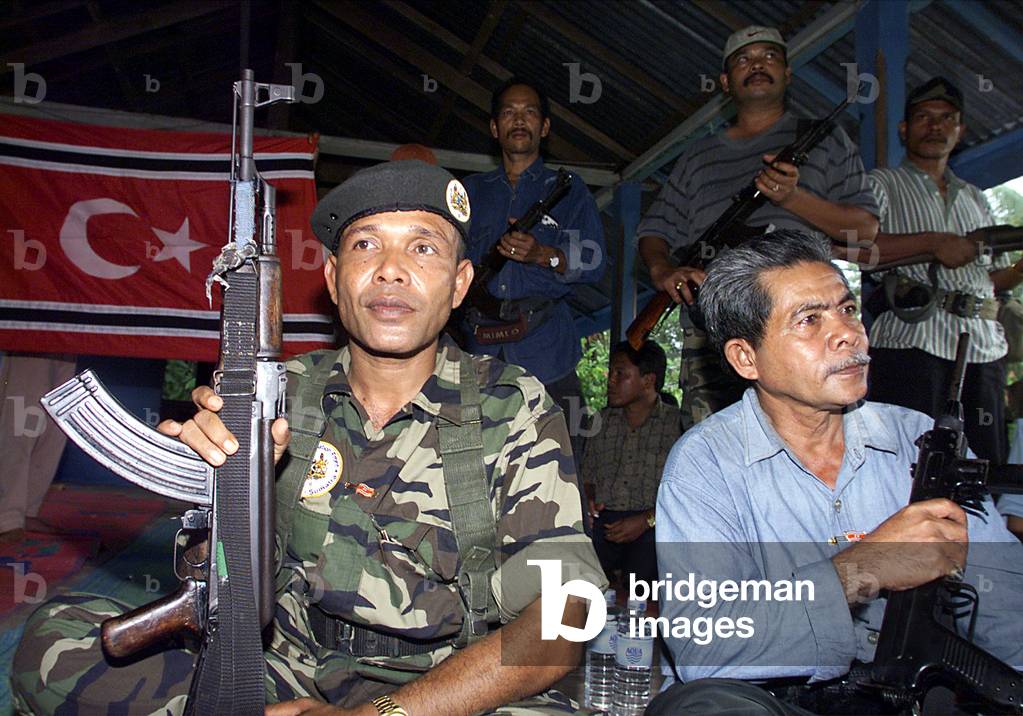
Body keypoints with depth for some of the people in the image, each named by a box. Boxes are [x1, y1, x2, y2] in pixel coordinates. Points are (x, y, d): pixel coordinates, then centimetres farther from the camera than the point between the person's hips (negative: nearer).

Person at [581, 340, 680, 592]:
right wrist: (588, 502, 3)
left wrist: (648, 520, -13)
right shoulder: (603, 420, 21)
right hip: (602, 522, 4)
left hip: (653, 526, -3)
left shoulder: (676, 423, 3)